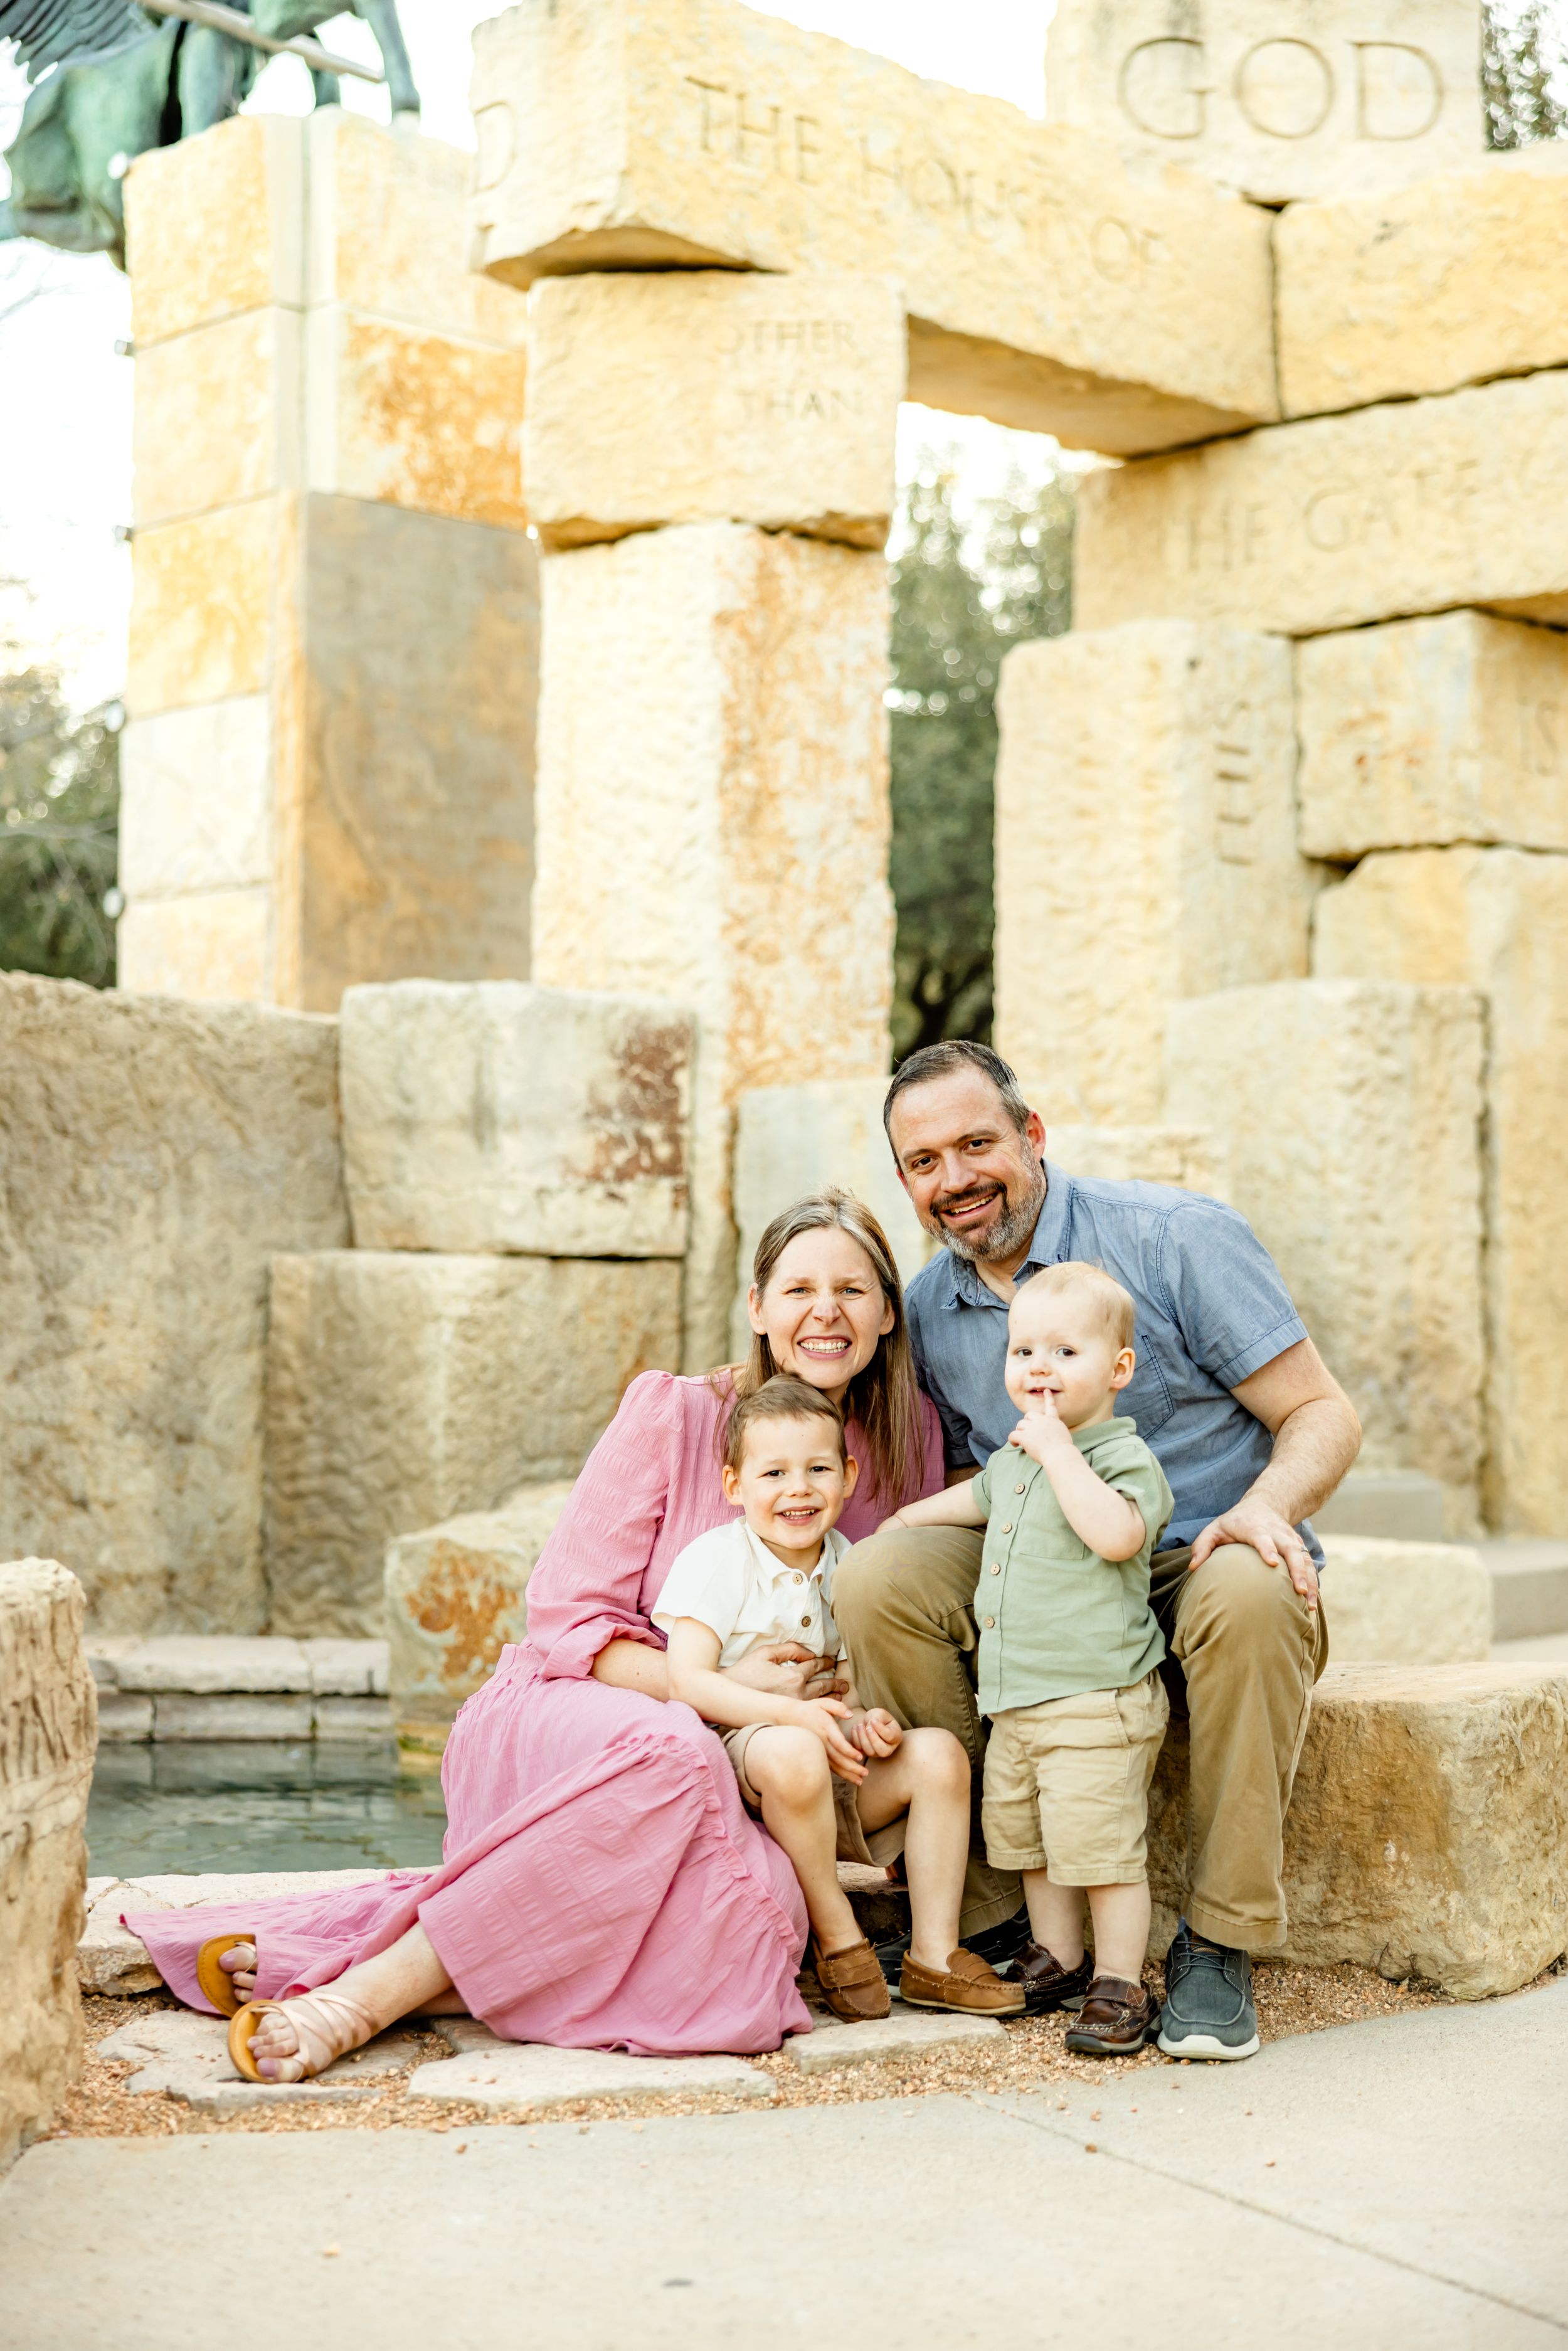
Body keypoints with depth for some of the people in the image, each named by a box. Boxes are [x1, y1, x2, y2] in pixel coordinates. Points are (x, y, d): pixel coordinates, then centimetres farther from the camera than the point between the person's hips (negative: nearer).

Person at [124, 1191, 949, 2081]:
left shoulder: (910, 1440, 7)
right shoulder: (673, 1413, -4)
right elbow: (567, 1616, -5)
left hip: (740, 1764, 3)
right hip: (567, 1717, -3)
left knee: (757, 1907, -35)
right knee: (673, 1755, -41)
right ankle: (366, 1992, -36)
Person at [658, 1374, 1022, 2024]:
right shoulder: (716, 1560, -8)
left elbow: (851, 1684, 10)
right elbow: (688, 1681, -17)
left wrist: (869, 1720, -15)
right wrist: (791, 1713, -28)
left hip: (839, 1776, 6)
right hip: (733, 1753, -6)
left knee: (938, 1753, -15)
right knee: (792, 1754, -38)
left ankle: (934, 1953, -10)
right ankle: (837, 1937, -18)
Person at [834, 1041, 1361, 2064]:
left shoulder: (1178, 1237, -9)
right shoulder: (930, 1308, 6)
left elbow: (1323, 1414, -9)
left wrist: (1262, 1509, -30)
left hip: (1203, 1563, -4)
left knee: (1248, 1594, -39)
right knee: (880, 1574, -21)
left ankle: (1221, 1943, -23)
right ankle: (997, 1913, -13)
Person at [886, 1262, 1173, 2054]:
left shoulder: (1123, 1456, -12)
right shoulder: (1018, 1454, 14)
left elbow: (1116, 1534, -33)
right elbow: (977, 1496, 37)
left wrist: (1058, 1450, -28)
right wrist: (901, 1520, 44)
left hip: (1096, 1699, -9)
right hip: (1015, 1701, 9)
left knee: (1102, 1844, -7)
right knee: (1022, 1835, 18)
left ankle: (1121, 1987, 5)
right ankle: (1057, 1960, 33)